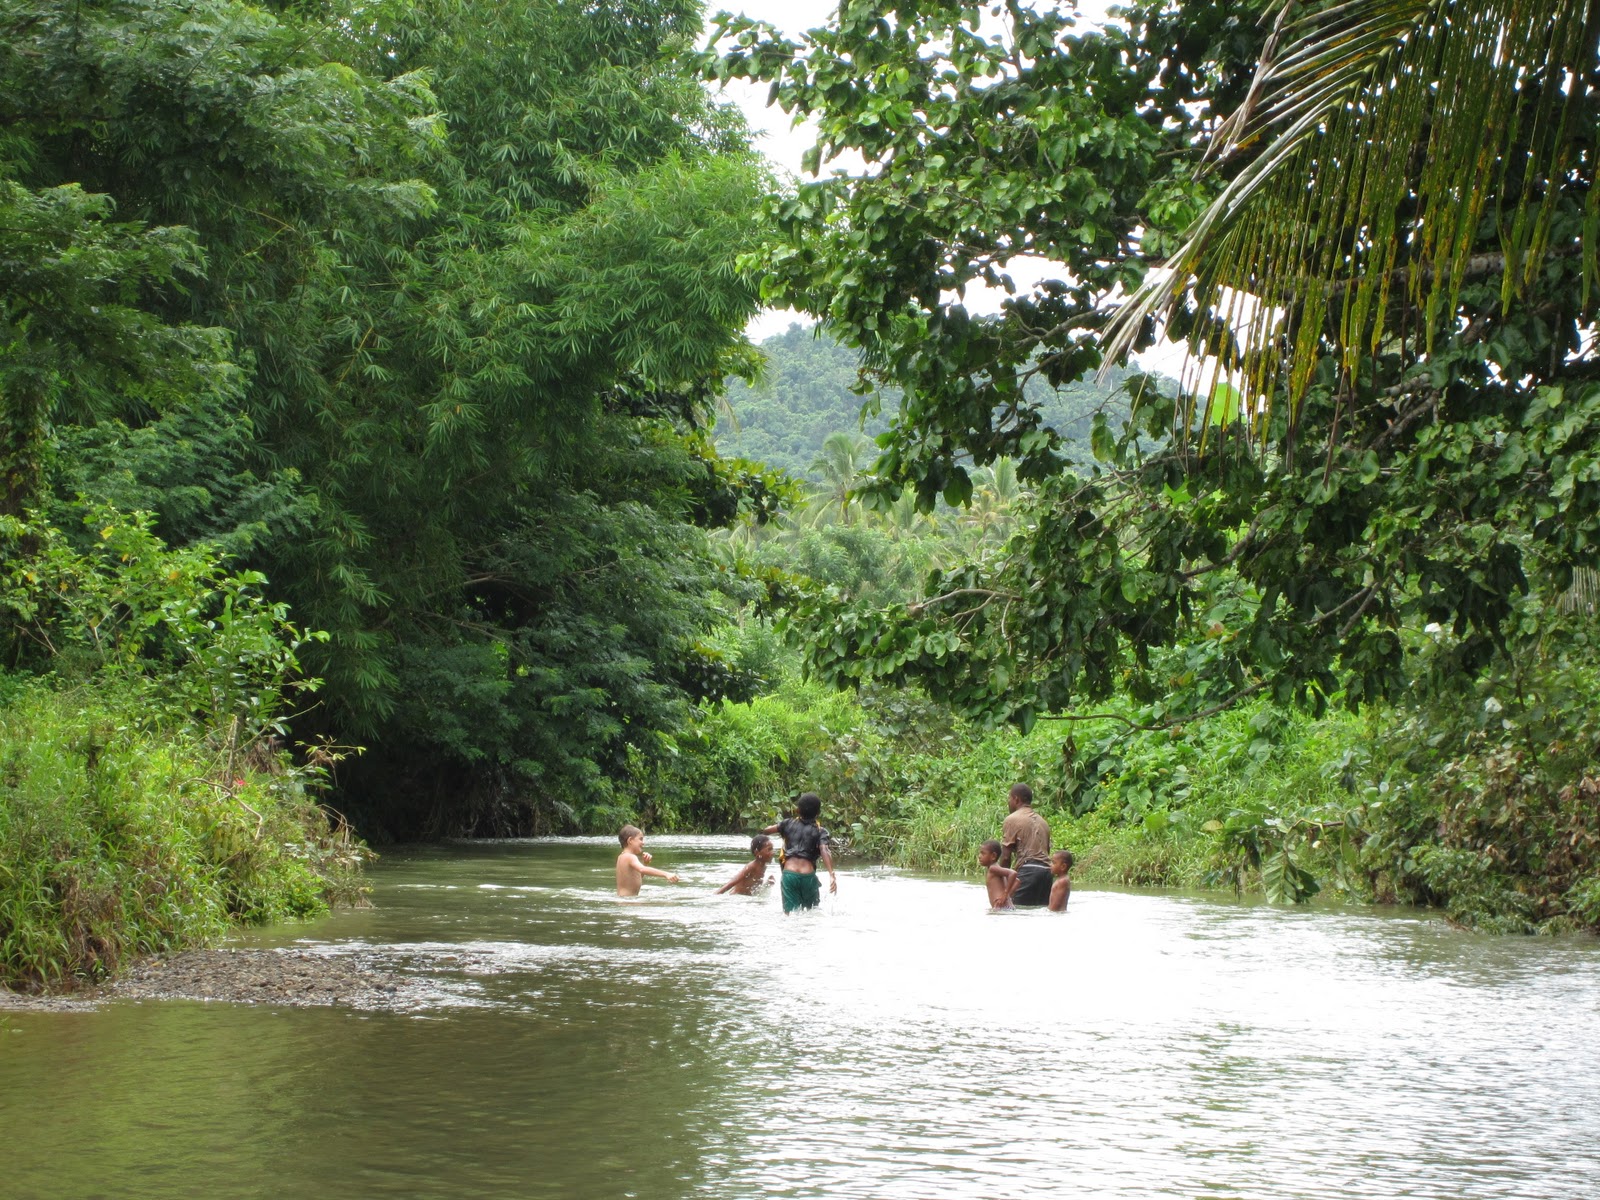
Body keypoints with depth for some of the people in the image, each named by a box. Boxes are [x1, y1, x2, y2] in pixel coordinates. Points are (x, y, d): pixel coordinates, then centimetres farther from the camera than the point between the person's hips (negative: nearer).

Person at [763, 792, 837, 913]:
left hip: (789, 874, 1)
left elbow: (766, 830, 25)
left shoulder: (789, 823, 12)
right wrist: (831, 874, -22)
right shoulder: (820, 831, 6)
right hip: (808, 875, -1)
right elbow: (824, 851, -11)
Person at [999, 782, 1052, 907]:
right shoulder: (1042, 821, 23)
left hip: (1026, 870, -8)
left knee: (1019, 910, -9)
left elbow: (1006, 856, -4)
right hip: (1046, 869, 8)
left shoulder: (1012, 820, 0)